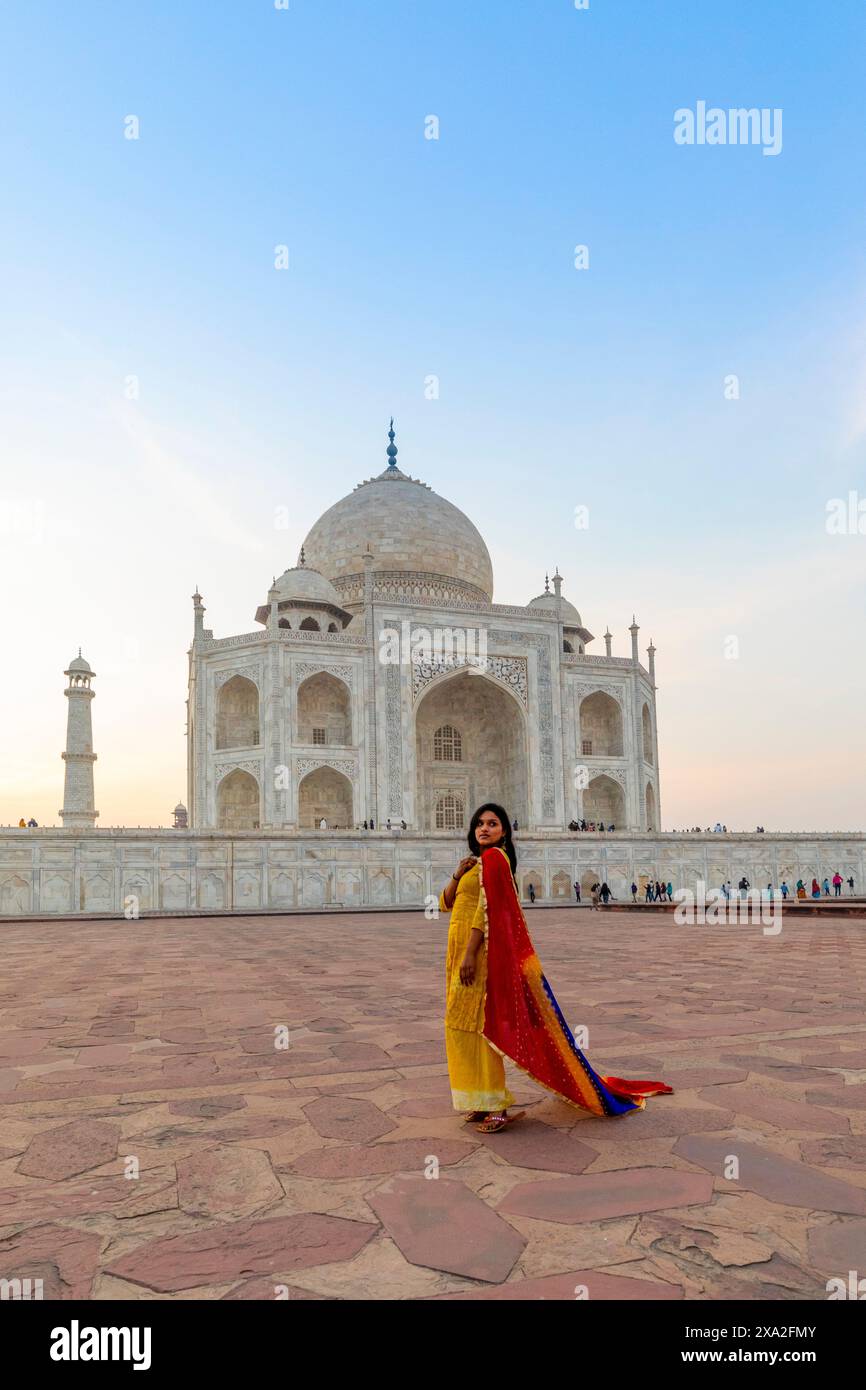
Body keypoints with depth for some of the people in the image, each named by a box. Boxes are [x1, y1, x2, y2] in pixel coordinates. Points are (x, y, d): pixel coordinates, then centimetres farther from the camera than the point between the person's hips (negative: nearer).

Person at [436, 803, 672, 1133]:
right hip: (460, 946, 10)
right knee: (464, 1023, 10)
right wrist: (457, 875, -3)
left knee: (478, 1021, -9)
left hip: (480, 948, -10)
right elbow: (446, 903, 15)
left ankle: (497, 1106, -4)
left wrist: (470, 953, -23)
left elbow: (488, 909, -18)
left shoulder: (493, 857, -9)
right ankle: (485, 1101, 16)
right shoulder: (477, 862, 20)